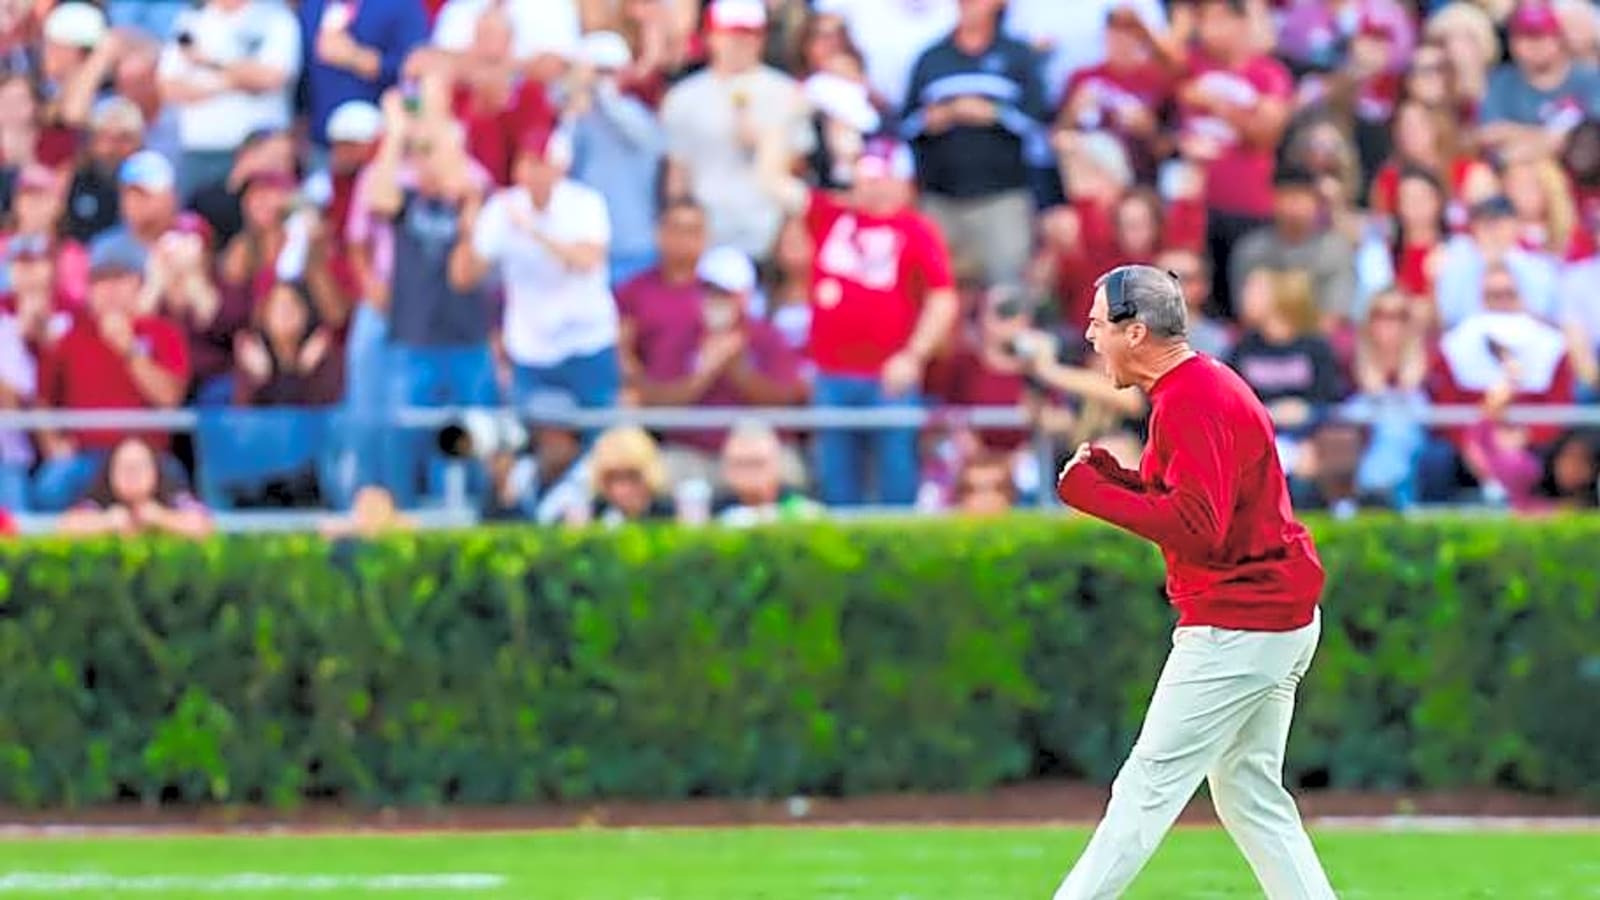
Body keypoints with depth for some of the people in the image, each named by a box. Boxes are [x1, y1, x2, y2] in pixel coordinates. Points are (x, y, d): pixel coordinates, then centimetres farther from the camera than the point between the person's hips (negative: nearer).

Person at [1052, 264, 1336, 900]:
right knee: (1249, 795, 13)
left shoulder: (1191, 404, -17)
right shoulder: (1208, 385, 16)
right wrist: (1113, 476, 4)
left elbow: (1198, 529, -26)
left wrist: (1089, 491, -19)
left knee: (1149, 787, -8)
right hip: (1281, 617, 11)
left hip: (1237, 627, -11)